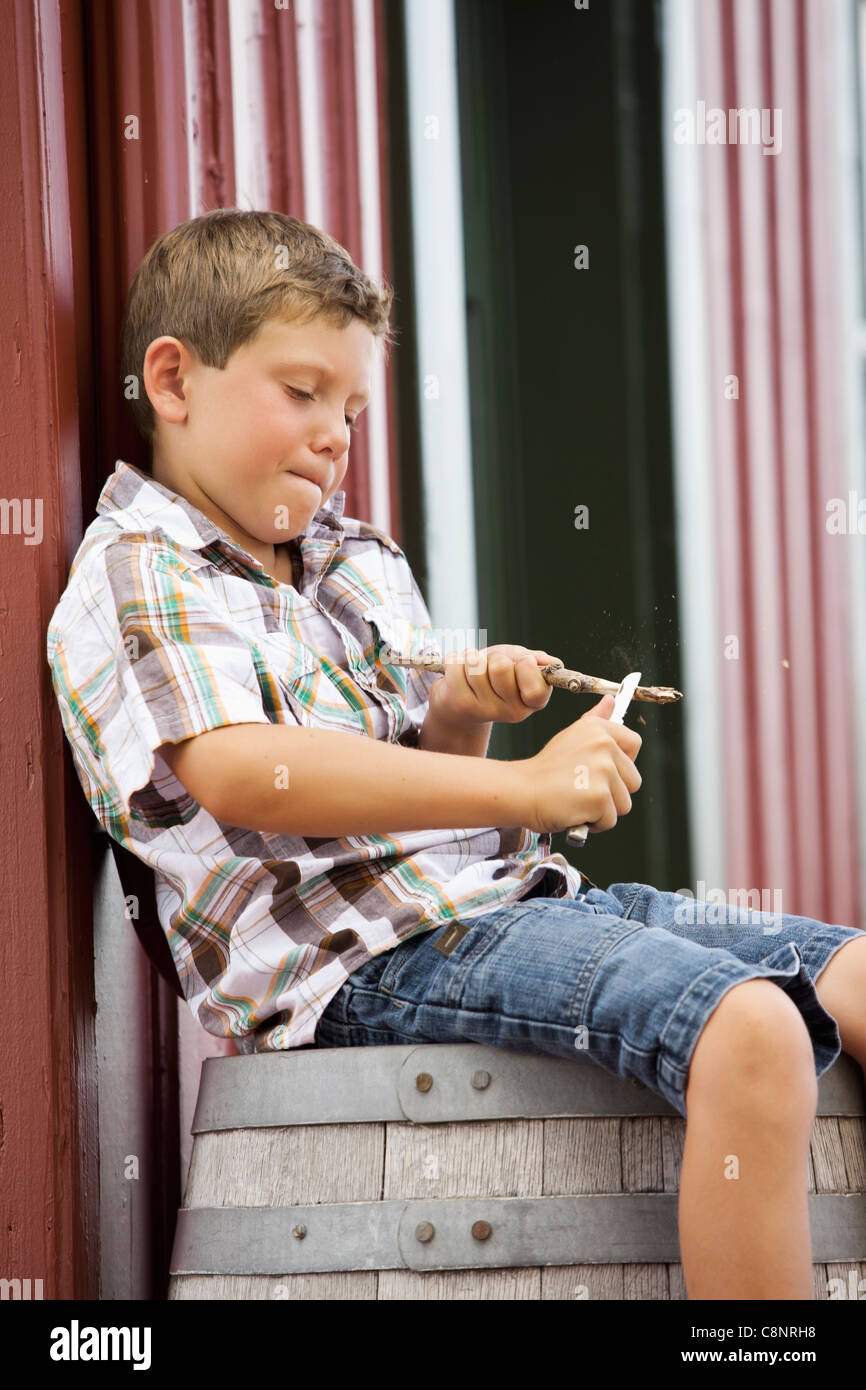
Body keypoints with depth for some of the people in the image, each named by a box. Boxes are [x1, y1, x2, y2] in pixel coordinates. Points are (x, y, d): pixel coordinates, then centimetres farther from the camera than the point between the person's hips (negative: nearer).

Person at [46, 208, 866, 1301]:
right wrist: (520, 786, -26)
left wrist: (463, 715, 4)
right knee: (749, 1031, -30)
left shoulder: (363, 560, 22)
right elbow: (240, 776, -23)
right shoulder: (134, 576, -4)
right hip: (364, 962, -9)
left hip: (504, 895, 9)